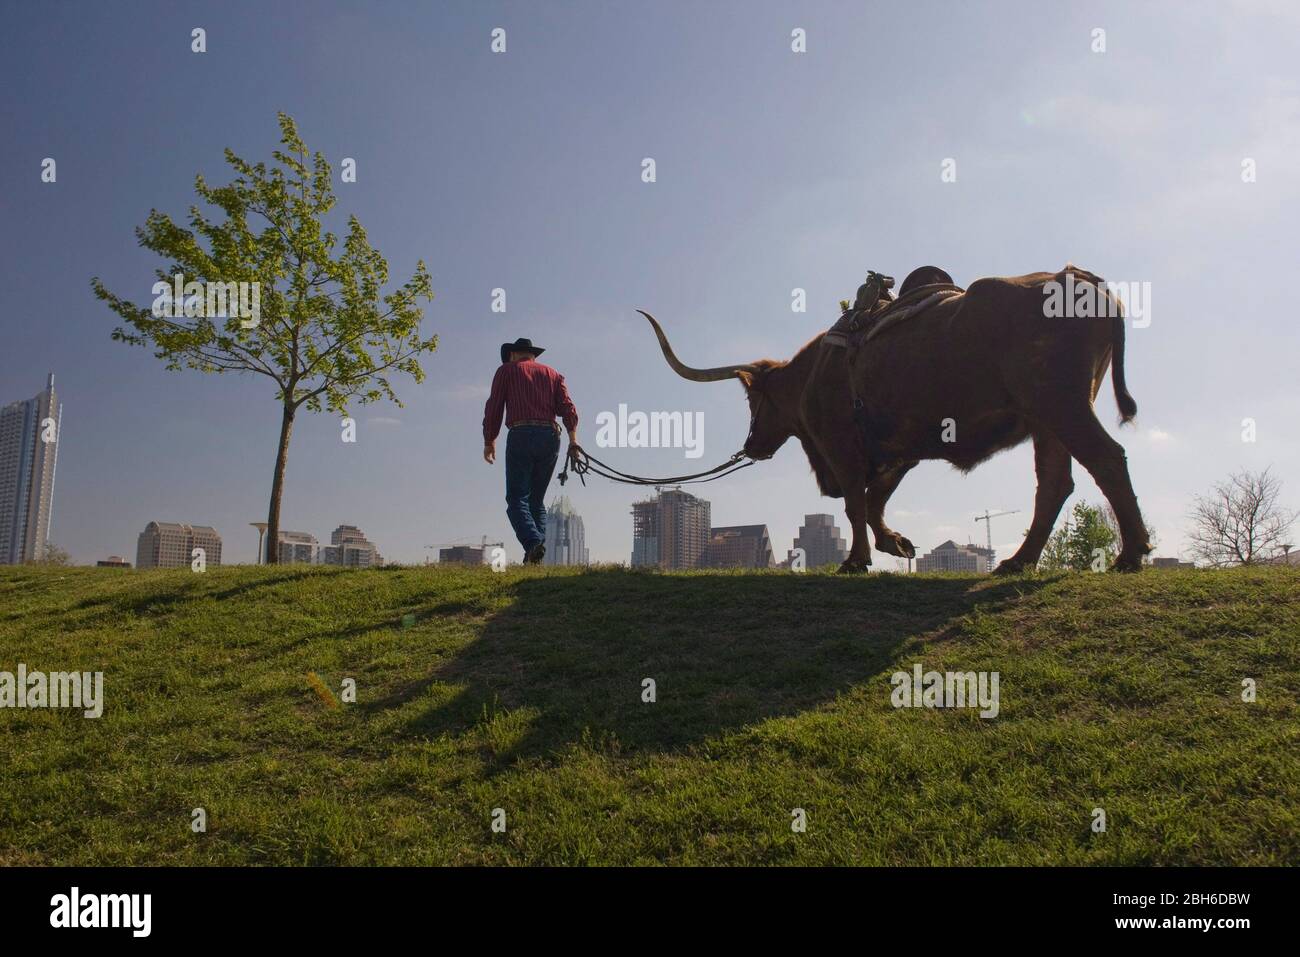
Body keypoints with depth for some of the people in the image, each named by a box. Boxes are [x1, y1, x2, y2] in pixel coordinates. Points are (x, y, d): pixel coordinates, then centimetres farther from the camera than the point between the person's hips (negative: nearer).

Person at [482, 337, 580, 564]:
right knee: (537, 499, 13)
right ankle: (537, 547, 0)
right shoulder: (552, 374, 23)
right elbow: (568, 408, 7)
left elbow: (494, 408, 7)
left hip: (521, 436, -4)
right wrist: (573, 439, 0)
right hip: (550, 437, 4)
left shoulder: (507, 370, 15)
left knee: (517, 498, -6)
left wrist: (489, 441, 14)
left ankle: (533, 543, -28)